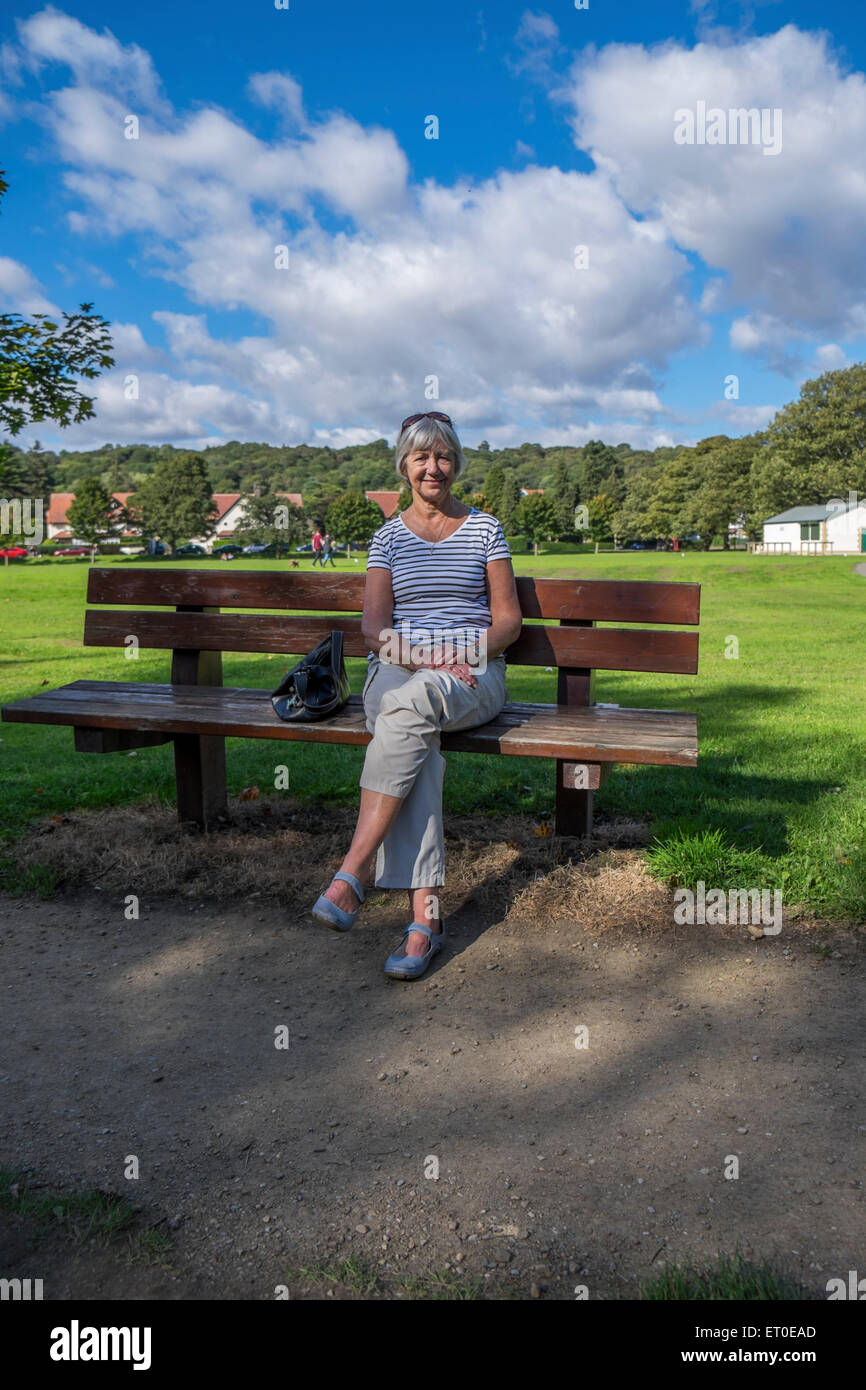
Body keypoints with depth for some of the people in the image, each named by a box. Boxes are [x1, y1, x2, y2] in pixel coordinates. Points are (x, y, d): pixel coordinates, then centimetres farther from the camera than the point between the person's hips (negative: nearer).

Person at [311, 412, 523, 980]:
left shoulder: (485, 529, 13)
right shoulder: (388, 537, 16)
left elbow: (509, 619, 9)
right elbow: (375, 625, 6)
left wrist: (468, 653, -11)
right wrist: (415, 656, -15)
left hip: (473, 677, -1)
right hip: (399, 672, 1)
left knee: (408, 706, -38)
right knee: (418, 742, -37)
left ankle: (351, 873, -38)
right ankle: (426, 914, -39)